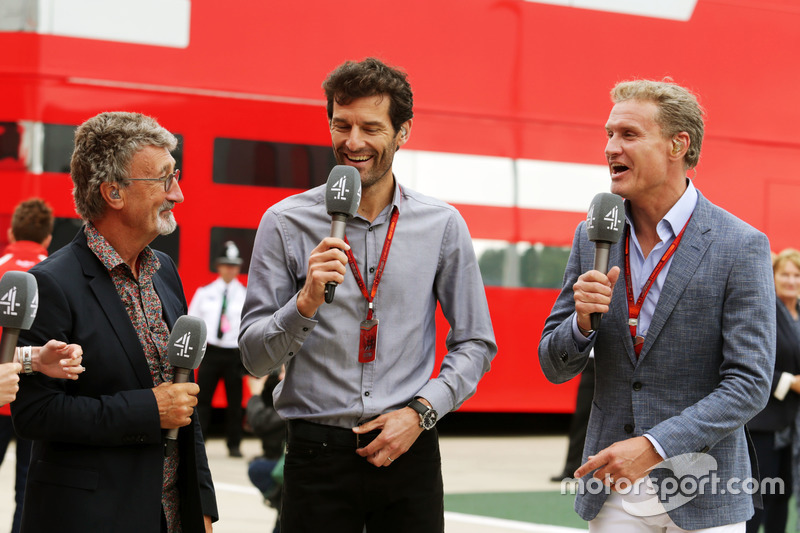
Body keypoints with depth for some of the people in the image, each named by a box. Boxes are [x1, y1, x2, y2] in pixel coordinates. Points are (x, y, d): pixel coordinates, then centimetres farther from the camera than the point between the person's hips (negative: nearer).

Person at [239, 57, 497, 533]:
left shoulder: (442, 225, 4)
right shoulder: (286, 223, 0)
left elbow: (475, 343, 9)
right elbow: (255, 358, -1)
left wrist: (420, 411, -4)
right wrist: (307, 302, -18)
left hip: (408, 453, 1)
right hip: (317, 453, -1)